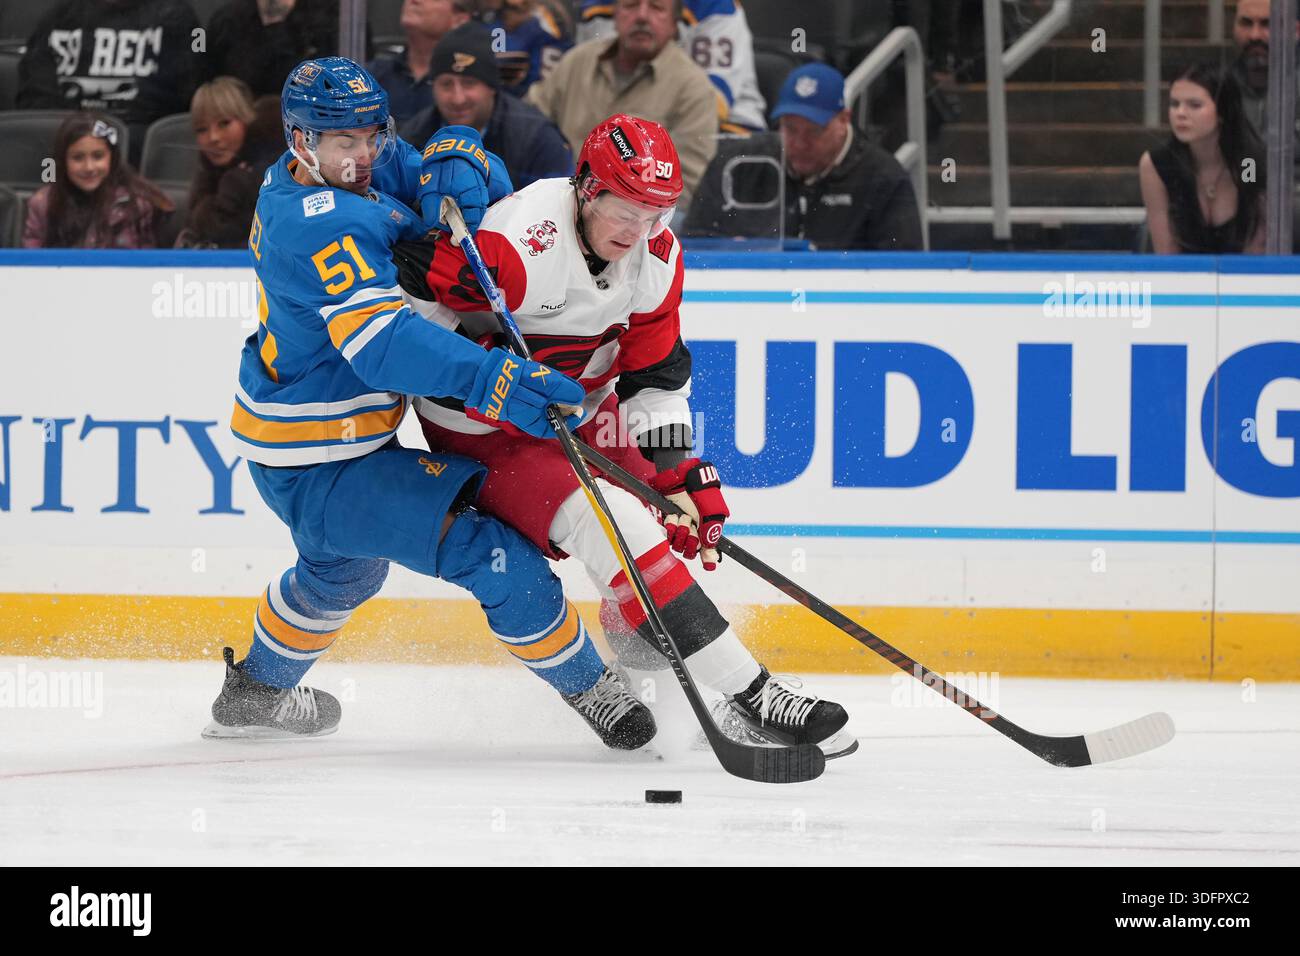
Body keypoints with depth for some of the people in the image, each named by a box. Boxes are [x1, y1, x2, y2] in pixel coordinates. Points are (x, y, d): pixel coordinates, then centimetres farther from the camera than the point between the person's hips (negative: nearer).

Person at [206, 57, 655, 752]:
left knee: (344, 566, 39)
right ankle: (592, 692, -5)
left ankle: (256, 693, 58)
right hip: (317, 467, -11)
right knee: (492, 549, -18)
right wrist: (491, 378, -50)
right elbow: (380, 341, -40)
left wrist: (457, 162, -17)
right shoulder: (320, 224, -27)